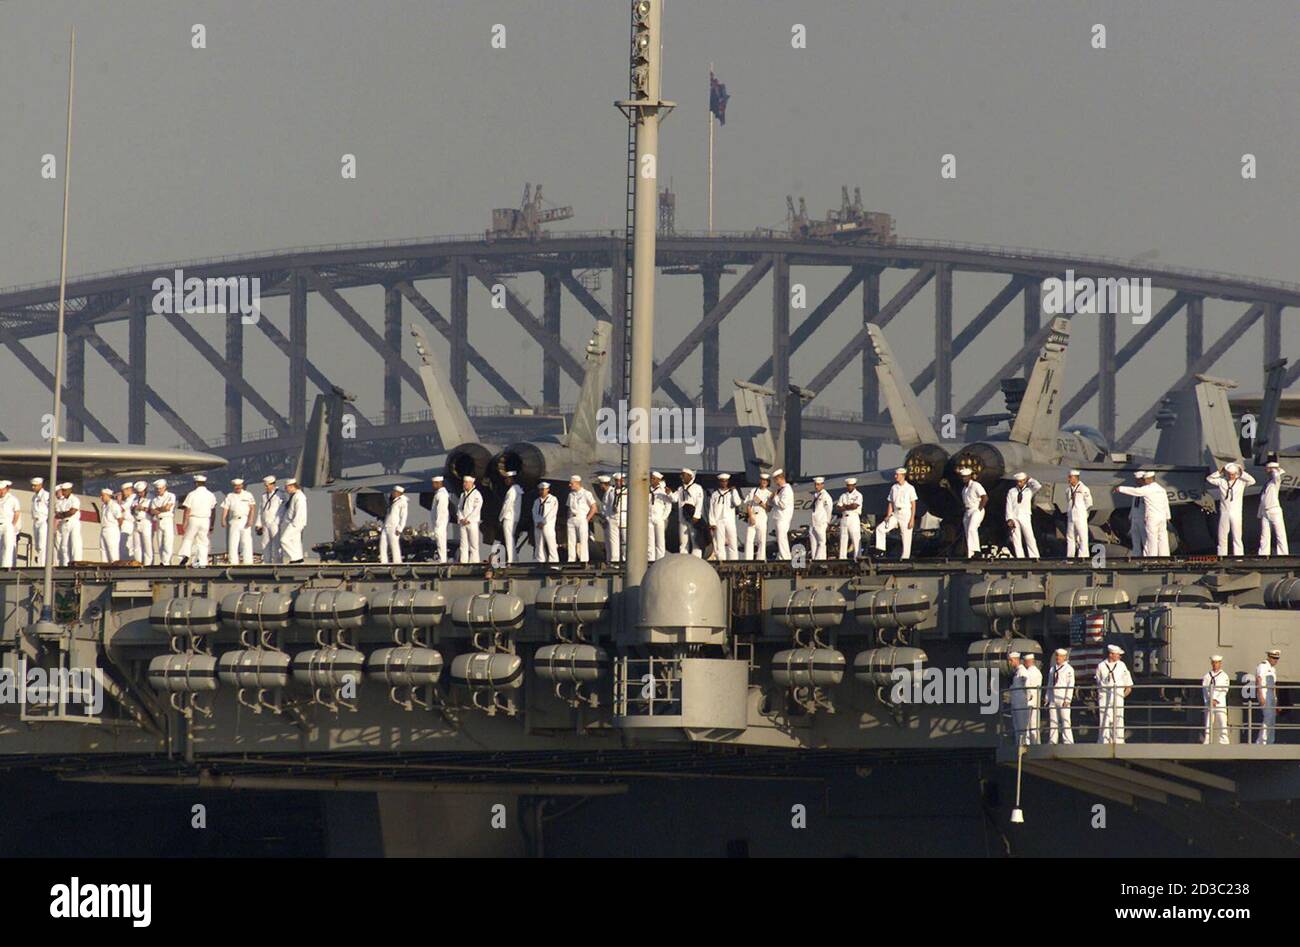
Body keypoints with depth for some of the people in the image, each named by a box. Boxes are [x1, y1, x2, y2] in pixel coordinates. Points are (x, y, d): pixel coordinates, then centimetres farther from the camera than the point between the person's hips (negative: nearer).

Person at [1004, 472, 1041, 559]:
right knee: (1016, 540, -3)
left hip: (1025, 518, -1)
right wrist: (1009, 519, -6)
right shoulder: (1011, 492, 12)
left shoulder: (1029, 490, 9)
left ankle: (1034, 557, -6)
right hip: (1014, 518, 1)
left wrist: (1030, 480, 4)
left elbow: (1038, 486, -10)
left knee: (1030, 539, -7)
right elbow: (1009, 506, 5)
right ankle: (1020, 558, -2)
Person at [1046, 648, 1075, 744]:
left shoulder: (1069, 669, 1)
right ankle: (1052, 742, 4)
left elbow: (1070, 685, -5)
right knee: (1053, 721, 3)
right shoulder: (1052, 669, 18)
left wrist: (1067, 700, -13)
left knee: (1065, 721, -9)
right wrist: (1047, 699, 13)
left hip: (1063, 699, -6)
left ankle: (1068, 742, -10)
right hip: (1053, 699, 6)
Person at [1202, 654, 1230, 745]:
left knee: (1222, 724, -13)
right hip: (1209, 704, 2)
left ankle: (1223, 743, -16)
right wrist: (1211, 700, -11)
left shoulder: (1224, 676, 8)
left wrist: (1216, 700, -11)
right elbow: (1204, 689, 3)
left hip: (1220, 703, -2)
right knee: (1208, 726, 1)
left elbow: (1224, 690, 0)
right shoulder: (1207, 676, 12)